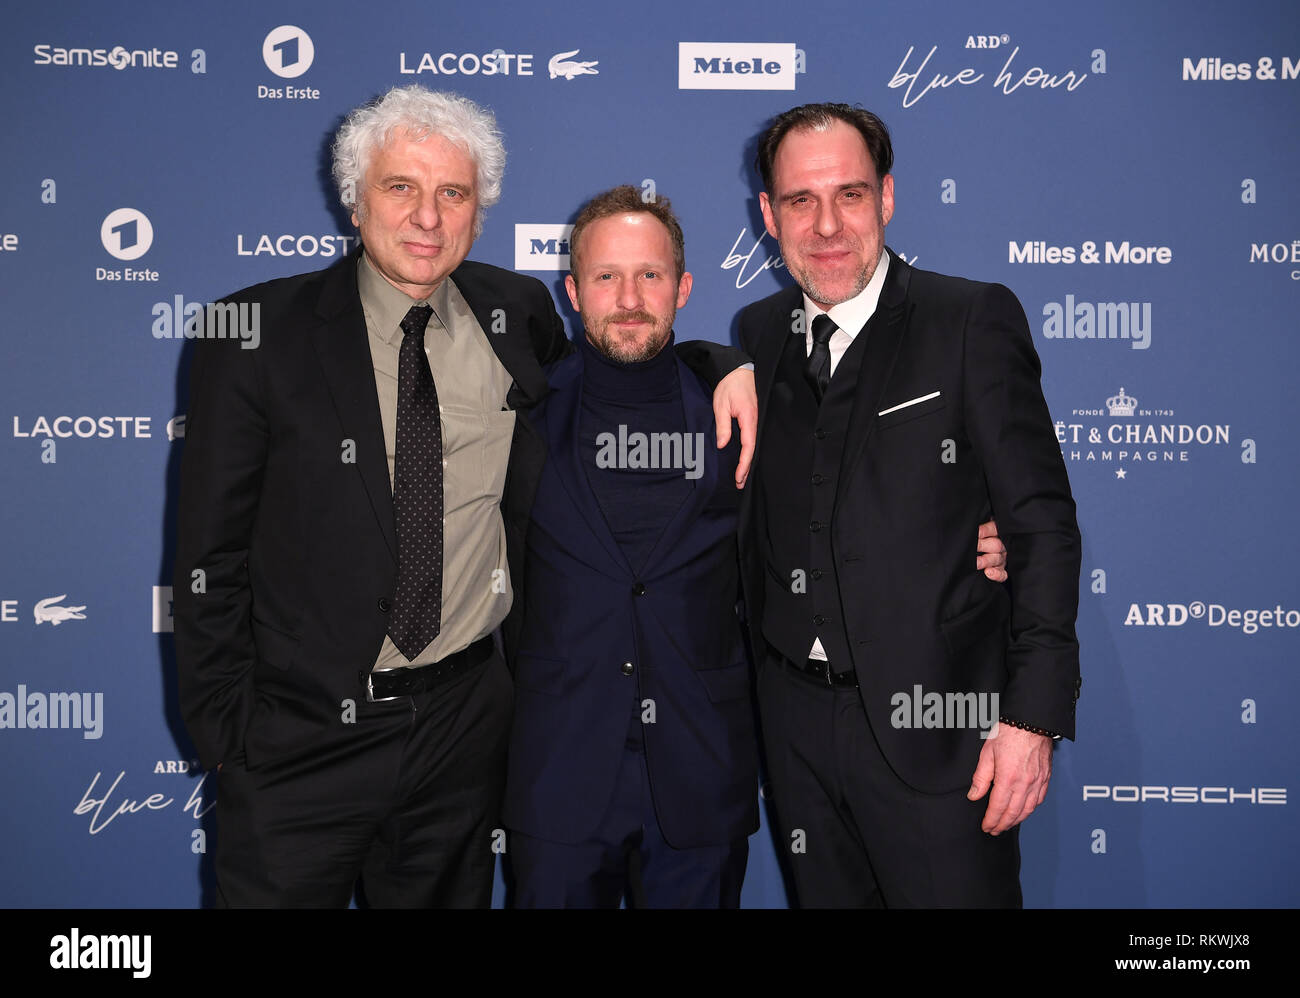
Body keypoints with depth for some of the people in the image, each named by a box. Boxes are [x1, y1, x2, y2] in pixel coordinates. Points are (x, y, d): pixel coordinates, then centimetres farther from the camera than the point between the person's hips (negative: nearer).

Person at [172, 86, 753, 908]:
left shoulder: (518, 312, 1)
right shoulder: (258, 333, -8)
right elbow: (212, 547, -5)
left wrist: (722, 365, -2)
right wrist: (223, 726, -5)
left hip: (466, 719, 3)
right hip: (301, 738, -2)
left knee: (450, 895, 20)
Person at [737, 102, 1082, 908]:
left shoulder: (974, 321, -6)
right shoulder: (758, 335, 8)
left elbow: (1042, 525, -9)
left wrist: (1033, 717, -14)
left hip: (936, 723, -4)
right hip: (798, 725, 4)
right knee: (826, 896, 17)